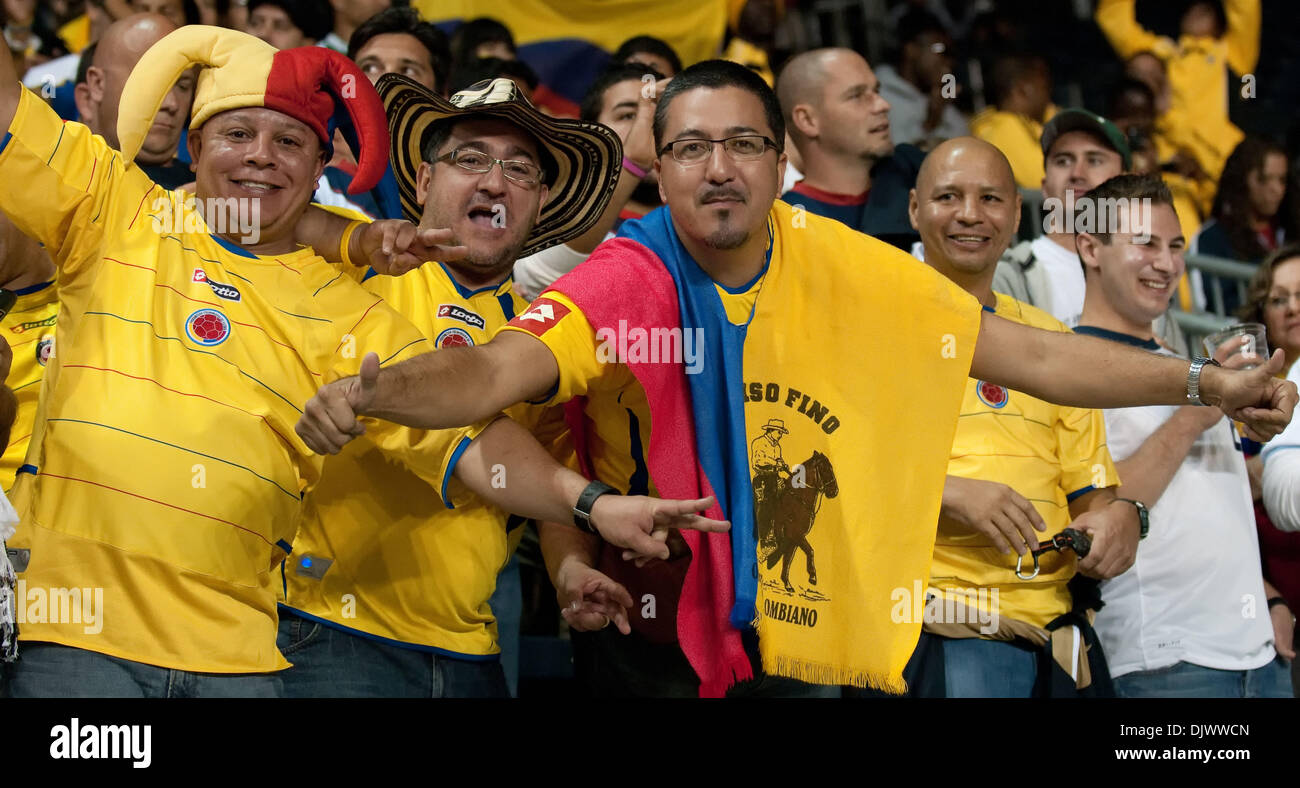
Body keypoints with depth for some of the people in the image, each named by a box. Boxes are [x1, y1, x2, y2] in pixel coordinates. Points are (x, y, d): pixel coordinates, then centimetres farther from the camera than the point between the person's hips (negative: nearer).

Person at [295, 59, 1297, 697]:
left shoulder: (860, 275, 0)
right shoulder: (627, 282, -12)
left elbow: (1034, 355, 7)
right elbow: (493, 371, -27)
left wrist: (1203, 383, 5)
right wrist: (370, 393, -46)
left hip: (830, 661, 3)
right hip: (666, 656, -3)